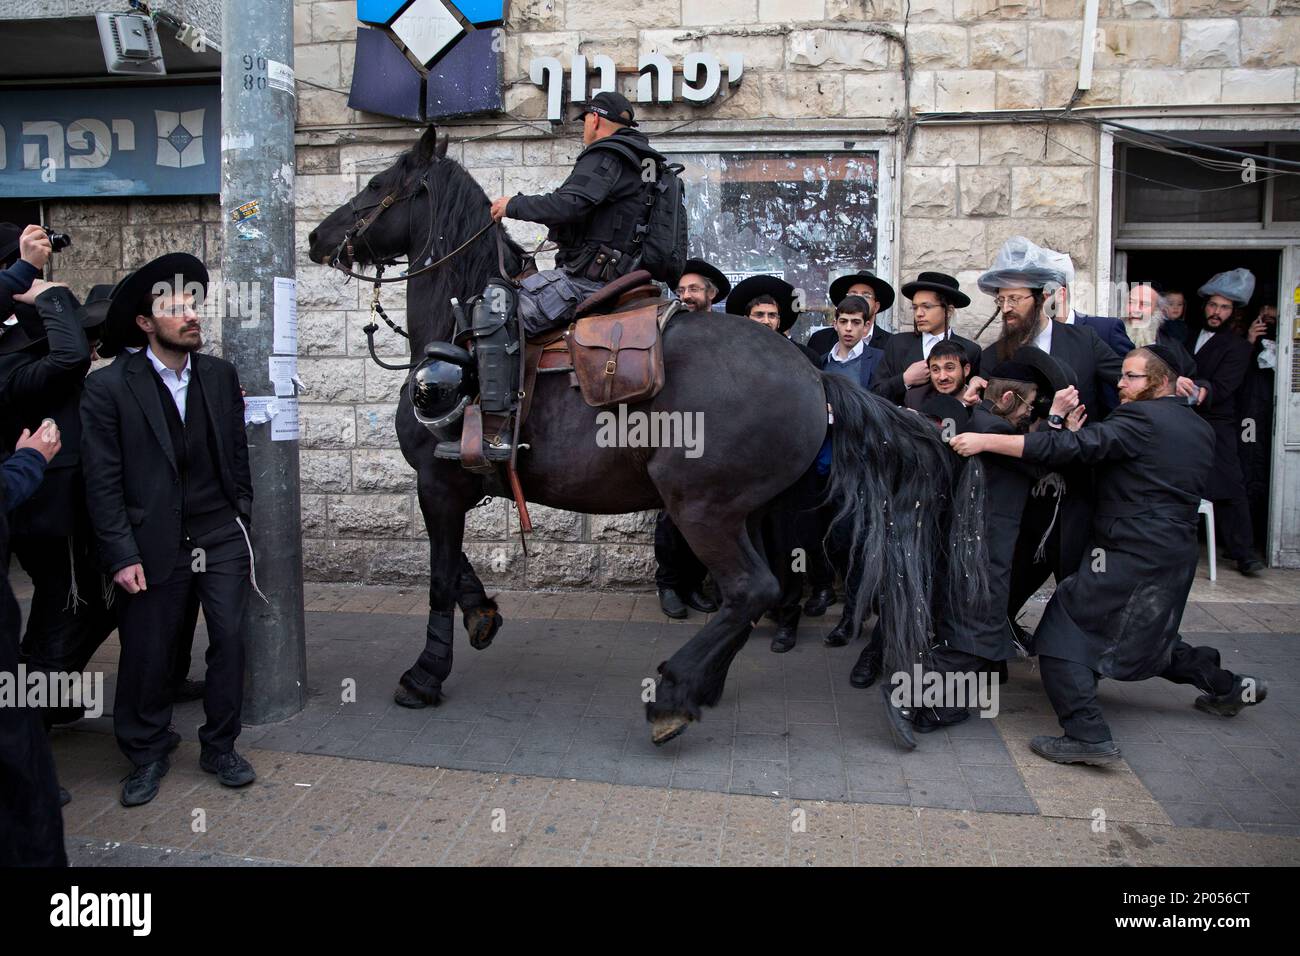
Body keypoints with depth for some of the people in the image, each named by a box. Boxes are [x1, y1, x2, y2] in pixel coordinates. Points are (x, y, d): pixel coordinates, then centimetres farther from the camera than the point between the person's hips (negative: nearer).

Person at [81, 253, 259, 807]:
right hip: (155, 546, -3)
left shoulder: (220, 375, 5)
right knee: (147, 654, 6)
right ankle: (147, 756, 27)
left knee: (229, 642, 4)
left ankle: (220, 747, 23)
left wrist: (242, 523, 10)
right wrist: (122, 554, -11)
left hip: (223, 538, 3)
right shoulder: (109, 387, -7)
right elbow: (103, 480, -7)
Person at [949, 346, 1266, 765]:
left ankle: (1087, 735, -13)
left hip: (1129, 554, -9)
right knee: (1144, 635, 31)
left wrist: (984, 441, -23)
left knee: (1061, 636, -6)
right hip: (1177, 554, 9)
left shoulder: (1141, 417, -12)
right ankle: (1227, 686, 40)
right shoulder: (1200, 429, 14)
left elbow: (1068, 447, -23)